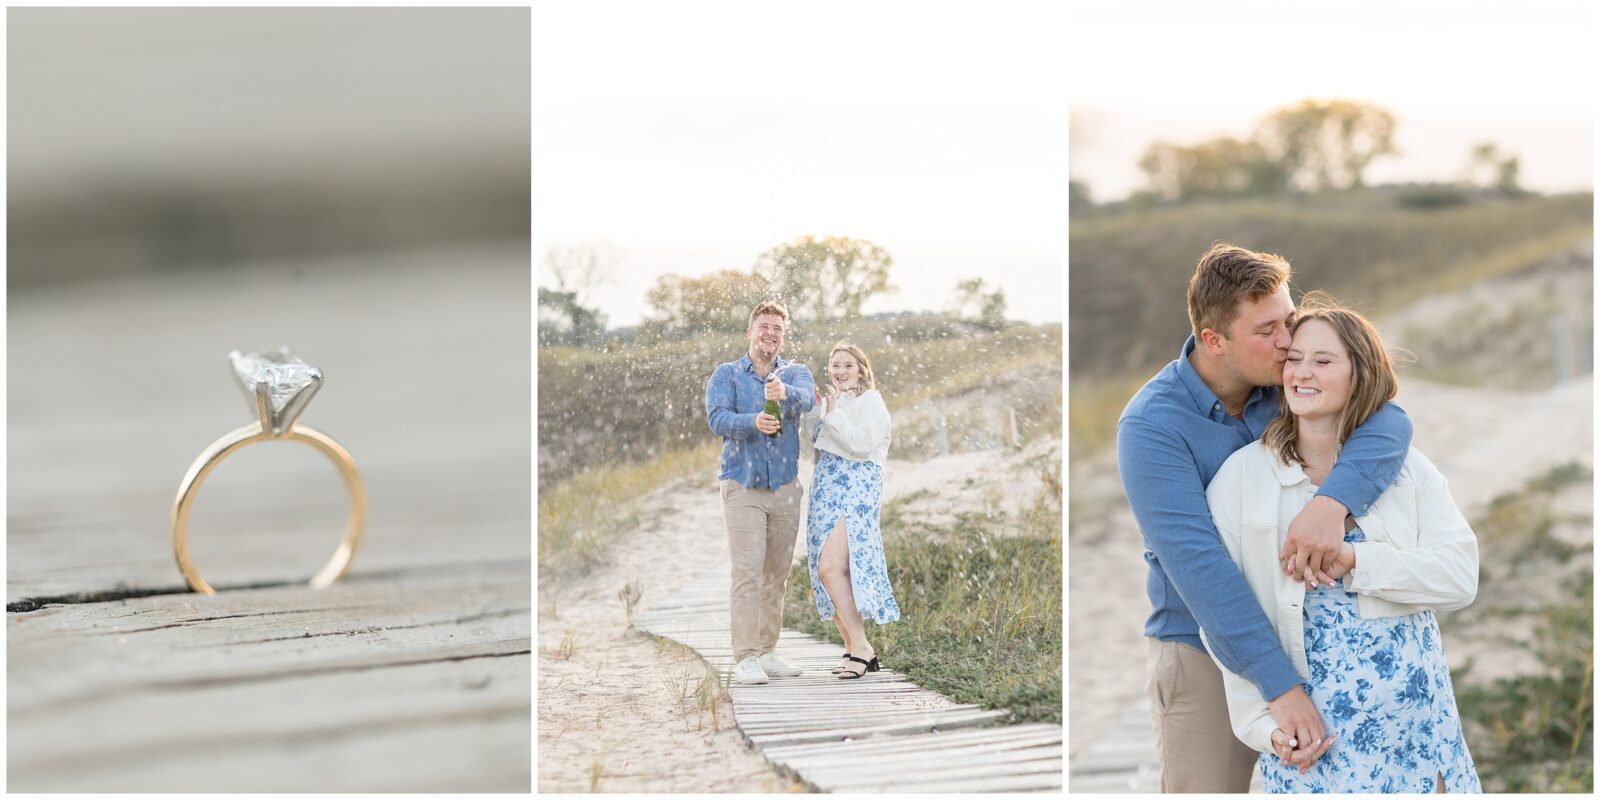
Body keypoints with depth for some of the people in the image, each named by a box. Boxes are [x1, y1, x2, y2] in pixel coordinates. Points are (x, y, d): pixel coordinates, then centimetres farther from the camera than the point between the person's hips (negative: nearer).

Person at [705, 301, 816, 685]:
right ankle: (745, 657, -13)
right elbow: (717, 418, -12)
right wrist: (753, 422, -32)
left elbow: (807, 399, -15)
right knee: (746, 572, -12)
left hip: (785, 487, 3)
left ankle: (767, 651, 18)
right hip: (743, 485, -3)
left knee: (777, 574, 8)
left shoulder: (795, 373, 9)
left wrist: (785, 392, -39)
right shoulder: (727, 375, 5)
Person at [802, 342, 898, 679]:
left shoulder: (870, 401, -3)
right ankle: (852, 649, 10)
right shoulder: (830, 402, 22)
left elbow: (862, 443, -17)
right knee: (824, 570, 2)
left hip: (855, 490, -8)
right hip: (826, 492, 8)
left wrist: (832, 415, -14)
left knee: (831, 567, -21)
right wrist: (817, 413, 12)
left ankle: (861, 648, -17)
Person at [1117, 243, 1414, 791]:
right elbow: (1198, 562, -29)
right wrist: (1281, 686, -36)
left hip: (1305, 631, 4)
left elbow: (1388, 420, -20)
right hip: (1205, 651, -4)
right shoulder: (1151, 423, -20)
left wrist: (1333, 501, -41)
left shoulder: (1285, 380, -6)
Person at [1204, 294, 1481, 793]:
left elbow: (1461, 577, -6)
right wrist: (1262, 723, -11)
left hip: (1415, 709, 2)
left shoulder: (1405, 467, 5)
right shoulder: (1241, 476, 0)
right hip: (1309, 720, -2)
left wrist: (1354, 562, -18)